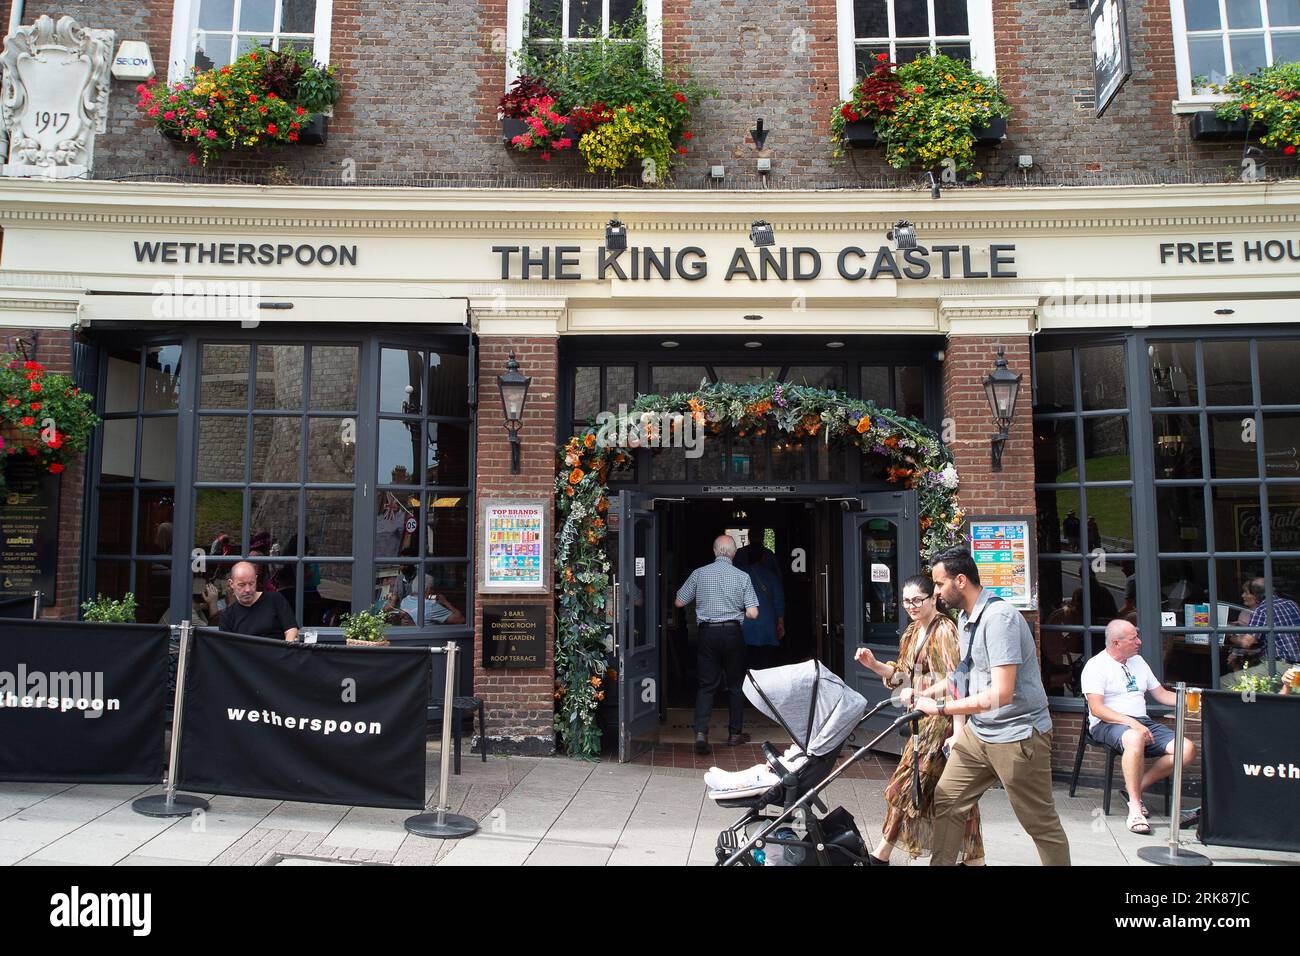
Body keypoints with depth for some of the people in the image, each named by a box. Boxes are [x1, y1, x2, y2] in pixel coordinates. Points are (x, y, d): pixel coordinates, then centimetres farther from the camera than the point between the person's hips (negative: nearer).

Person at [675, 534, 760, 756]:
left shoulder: (699, 573, -1)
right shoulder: (742, 576, -4)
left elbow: (679, 602, 5)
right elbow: (752, 613, -8)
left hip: (708, 632, 1)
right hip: (732, 632, 0)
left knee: (706, 685, 4)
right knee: (735, 685, 14)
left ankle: (701, 733, -11)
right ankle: (735, 734, 21)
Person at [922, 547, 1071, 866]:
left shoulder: (999, 616, -22)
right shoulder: (965, 618, 8)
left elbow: (1001, 693, -28)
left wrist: (941, 708, -23)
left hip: (1017, 736, -9)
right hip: (978, 732, 9)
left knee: (1042, 825, 5)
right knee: (946, 802, 7)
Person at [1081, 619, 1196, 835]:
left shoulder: (1137, 661, 20)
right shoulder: (1096, 666, -4)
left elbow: (1162, 694, 23)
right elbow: (1097, 709, -14)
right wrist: (1130, 722, -25)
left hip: (1143, 722, 8)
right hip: (1108, 724, -7)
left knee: (1187, 749, -15)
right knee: (1135, 738, -41)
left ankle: (1136, 788, -5)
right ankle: (1134, 808, -31)